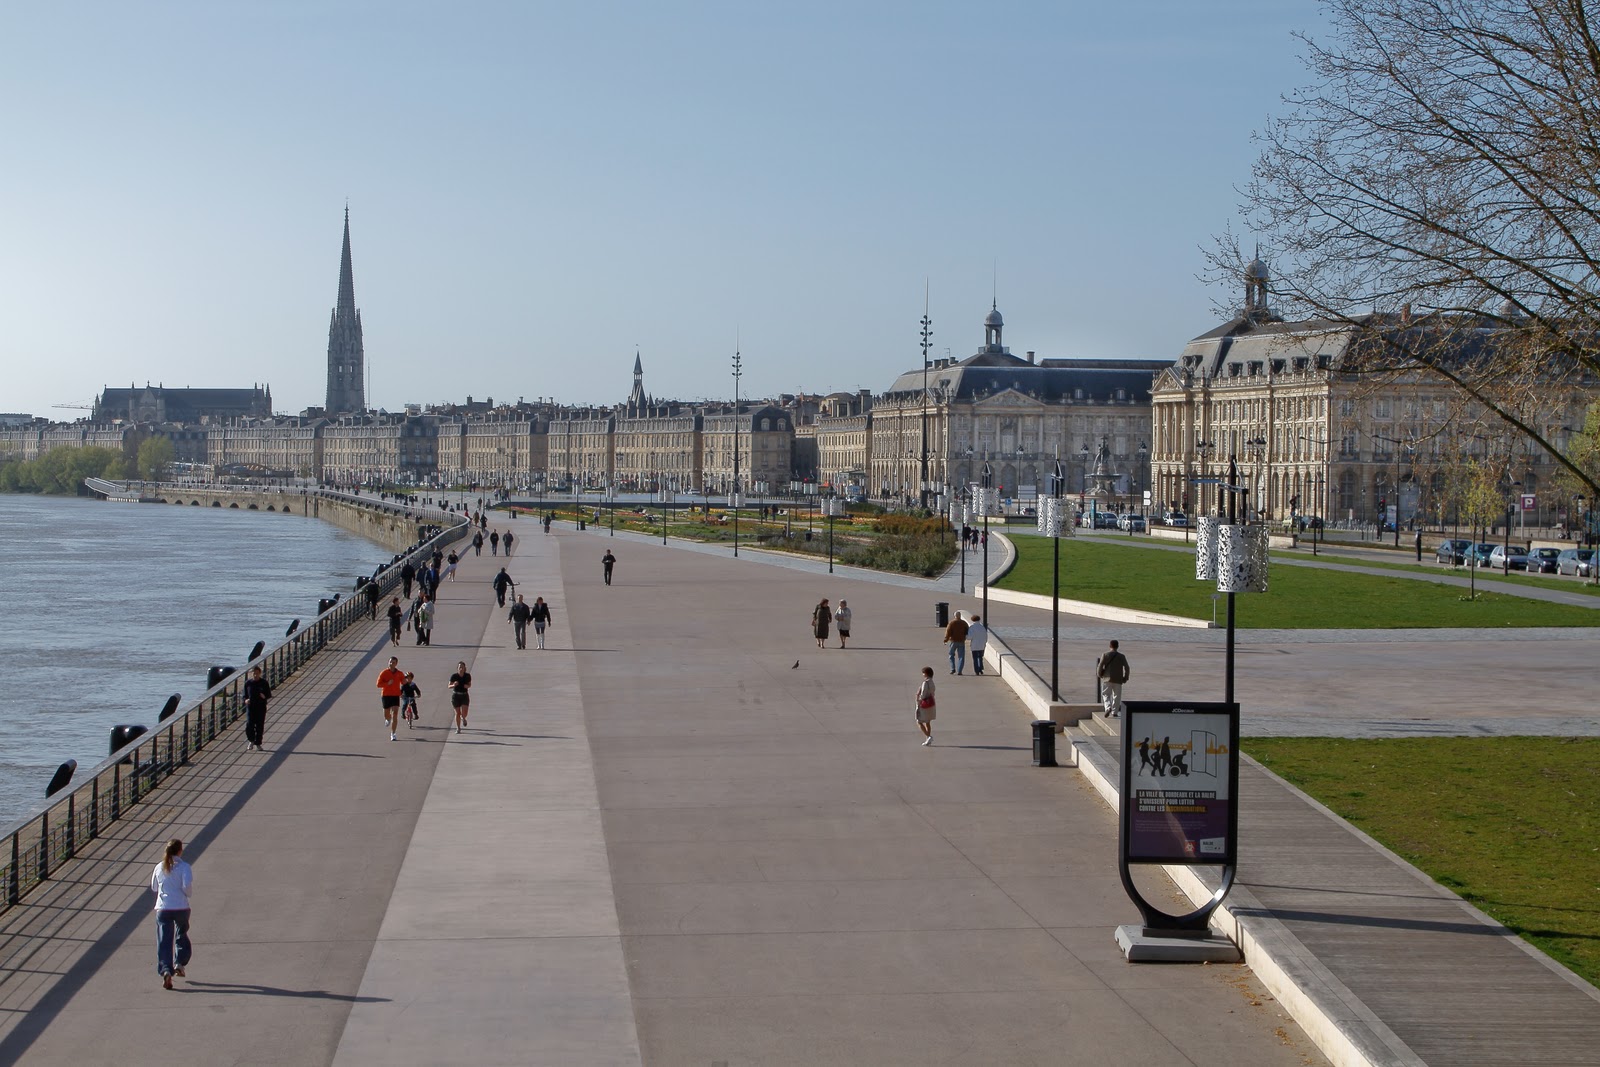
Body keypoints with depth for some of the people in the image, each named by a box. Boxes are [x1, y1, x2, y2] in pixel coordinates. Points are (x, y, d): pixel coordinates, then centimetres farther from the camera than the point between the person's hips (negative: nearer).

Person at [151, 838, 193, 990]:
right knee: (181, 935, 23)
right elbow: (187, 885, -18)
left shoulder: (159, 867, 4)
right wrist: (188, 894, 2)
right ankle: (180, 962, 15)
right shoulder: (183, 867, -7)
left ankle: (165, 970, -14)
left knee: (164, 940, 0)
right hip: (181, 907, -1)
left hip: (163, 908, 1)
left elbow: (154, 888, 13)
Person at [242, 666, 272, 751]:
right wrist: (245, 700, -11)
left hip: (261, 707, 0)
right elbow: (245, 694, 11)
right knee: (249, 725, -9)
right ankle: (251, 740, 16)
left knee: (260, 726, 3)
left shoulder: (264, 682, -1)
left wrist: (264, 696, -19)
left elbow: (269, 694, 4)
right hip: (250, 706, 0)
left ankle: (257, 744, 16)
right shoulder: (248, 683, 2)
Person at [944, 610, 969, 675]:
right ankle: (959, 671, -3)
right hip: (961, 642, 1)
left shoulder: (952, 623, -7)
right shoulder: (964, 623, 2)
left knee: (951, 655, 16)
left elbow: (948, 632, -10)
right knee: (961, 657, 5)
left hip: (953, 641, -1)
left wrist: (946, 640, -2)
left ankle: (953, 669, 5)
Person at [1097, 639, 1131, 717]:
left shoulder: (1105, 655, -5)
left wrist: (1100, 675, 10)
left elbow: (1100, 666, -7)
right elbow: (1127, 668, -1)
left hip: (1107, 679, -1)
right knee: (1116, 696, 10)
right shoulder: (1122, 657, 0)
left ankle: (1108, 707, -16)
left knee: (1106, 694, 8)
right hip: (1118, 680, 1)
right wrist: (1125, 678, 11)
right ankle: (1114, 712, 9)